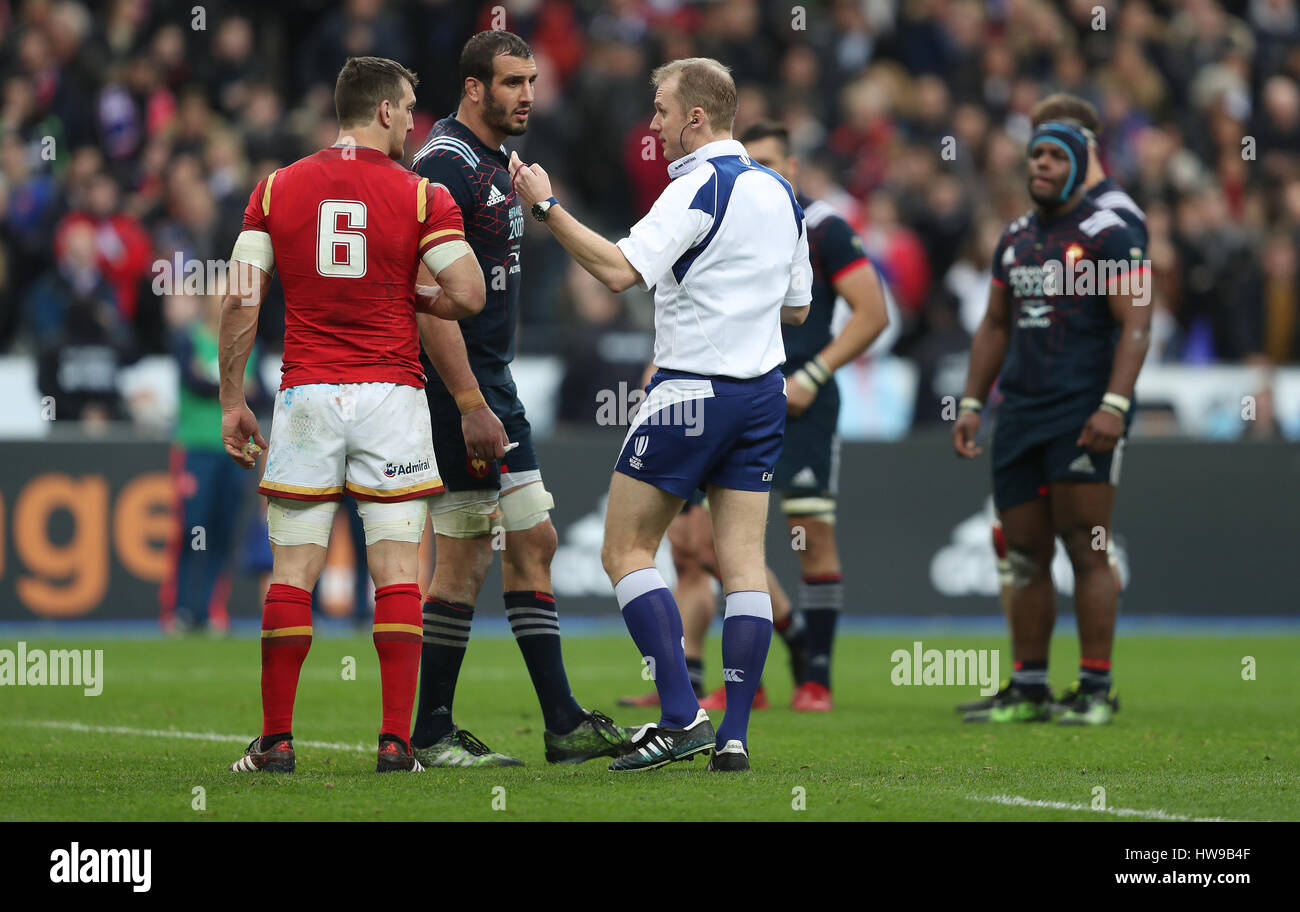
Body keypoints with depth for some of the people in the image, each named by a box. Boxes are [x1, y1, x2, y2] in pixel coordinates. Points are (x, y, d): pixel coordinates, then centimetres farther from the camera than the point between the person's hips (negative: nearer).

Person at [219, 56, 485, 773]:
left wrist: (232, 401, 7)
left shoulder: (276, 189, 5)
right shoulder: (422, 196, -3)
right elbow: (467, 295, -8)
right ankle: (396, 741, -4)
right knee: (396, 573, 1)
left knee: (291, 574, 5)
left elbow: (241, 302, 1)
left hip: (306, 393, 2)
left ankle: (276, 740, 4)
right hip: (390, 392, -2)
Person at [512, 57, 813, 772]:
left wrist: (545, 205, -19)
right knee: (744, 562, 5)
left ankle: (681, 717, -9)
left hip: (691, 392, -8)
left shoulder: (700, 187, -14)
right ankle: (734, 735, 0)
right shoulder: (779, 192, 12)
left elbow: (620, 269, -24)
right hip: (762, 390, 8)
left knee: (626, 551, 0)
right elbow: (796, 305, 19)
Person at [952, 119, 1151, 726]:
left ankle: (1097, 691, -4)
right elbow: (995, 327, 24)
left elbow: (1135, 323, -11)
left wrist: (1114, 405, -20)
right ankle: (1027, 691, 15)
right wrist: (971, 404, 17)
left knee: (1087, 554, -7)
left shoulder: (1107, 235, -5)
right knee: (1025, 558, 8)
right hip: (1021, 414, 7)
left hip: (1083, 413, -7)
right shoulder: (1015, 239, 17)